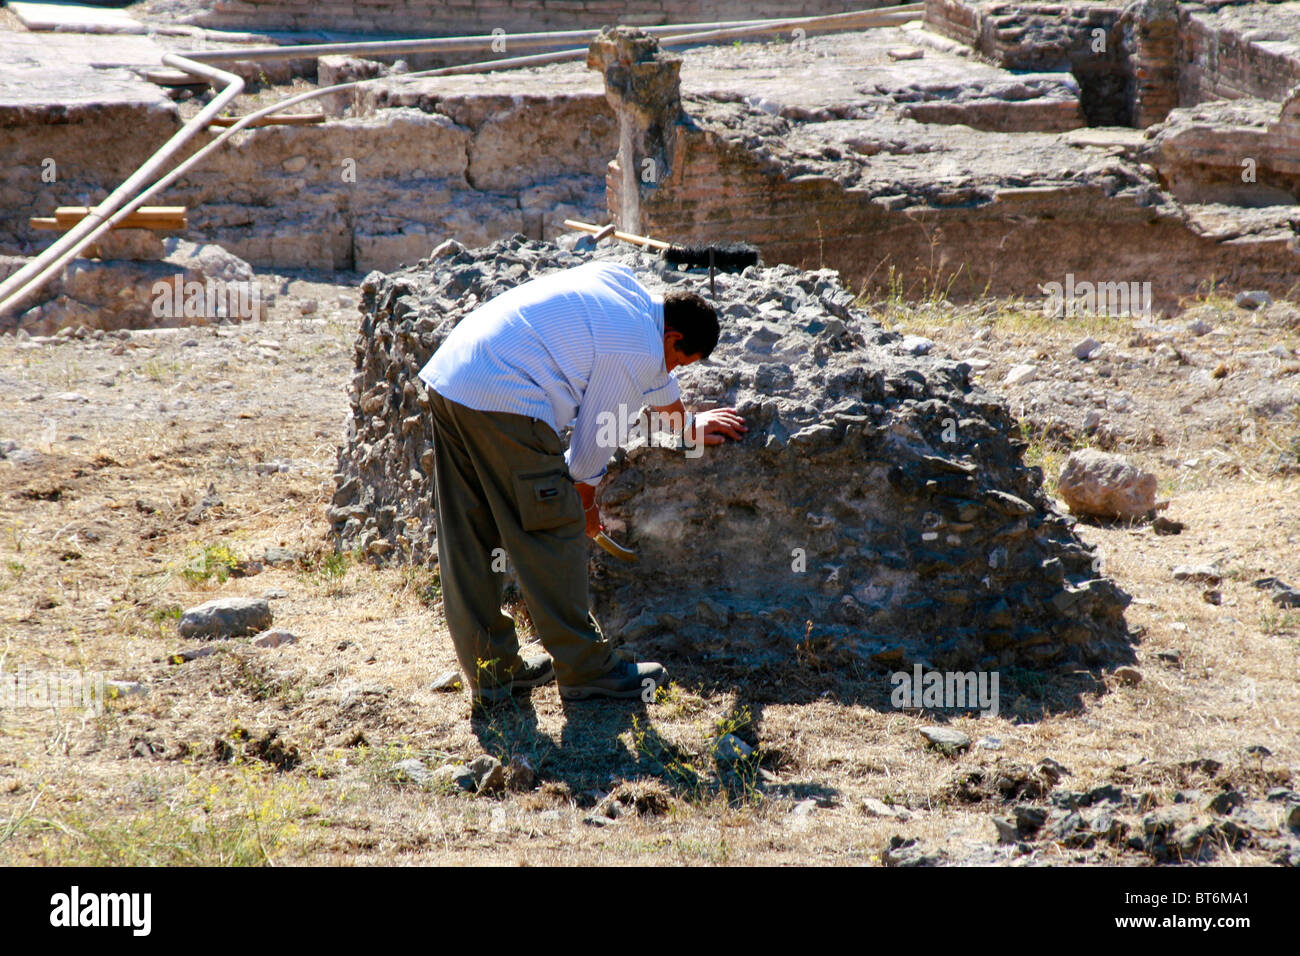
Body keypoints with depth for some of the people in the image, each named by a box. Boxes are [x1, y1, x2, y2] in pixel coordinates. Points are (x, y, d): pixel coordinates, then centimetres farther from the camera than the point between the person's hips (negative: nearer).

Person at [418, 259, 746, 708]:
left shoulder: (620, 280, 21)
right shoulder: (638, 352, -6)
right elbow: (594, 438, 2)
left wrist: (688, 425, 53)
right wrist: (586, 503, 20)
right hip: (503, 399, -10)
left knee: (469, 543, 13)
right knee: (553, 534, 1)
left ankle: (491, 670, 21)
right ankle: (585, 667, 9)